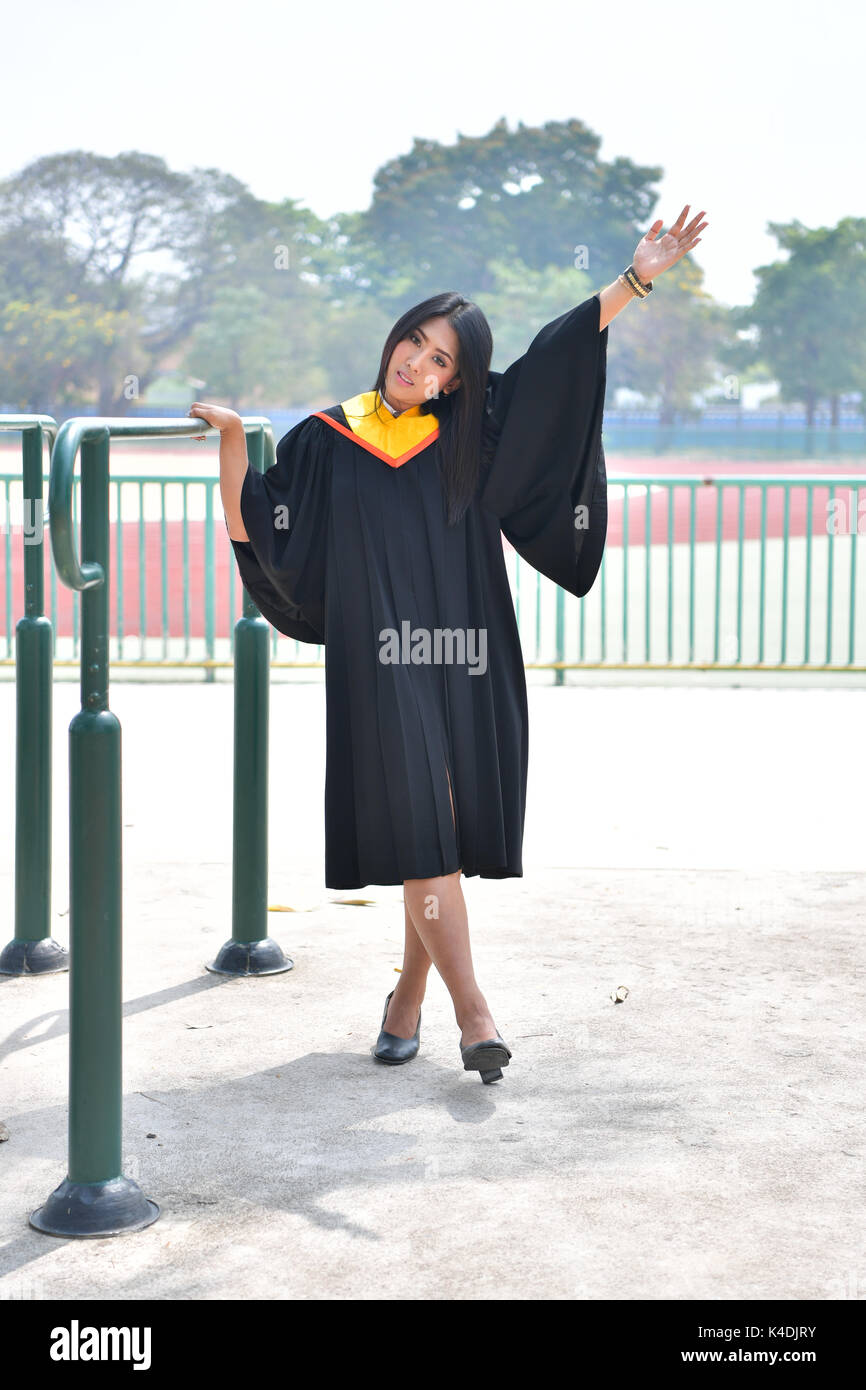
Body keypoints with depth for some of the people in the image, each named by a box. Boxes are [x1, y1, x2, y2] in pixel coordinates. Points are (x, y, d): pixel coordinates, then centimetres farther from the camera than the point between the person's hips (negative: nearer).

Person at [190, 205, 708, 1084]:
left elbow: (554, 357, 8)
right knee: (418, 838, -12)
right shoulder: (327, 441, 5)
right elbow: (249, 526, 4)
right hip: (380, 667, -3)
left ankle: (409, 1001, 22)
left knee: (441, 842, 5)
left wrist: (635, 279, 3)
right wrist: (232, 437, -5)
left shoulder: (469, 432, 9)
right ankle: (473, 1017, -14)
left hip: (464, 665, 3)